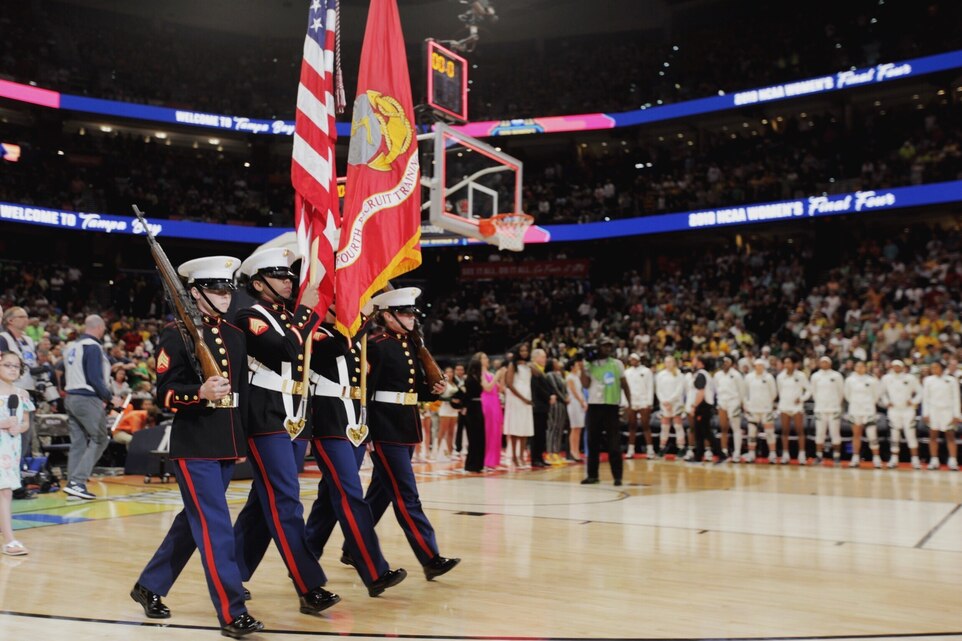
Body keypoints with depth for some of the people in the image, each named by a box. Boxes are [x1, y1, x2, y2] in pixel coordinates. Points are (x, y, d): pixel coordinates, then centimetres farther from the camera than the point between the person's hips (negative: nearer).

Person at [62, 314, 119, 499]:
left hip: (71, 398, 9)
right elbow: (95, 378, -19)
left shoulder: (71, 346, 15)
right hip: (88, 399, -9)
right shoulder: (93, 347, -13)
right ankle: (78, 481, -9)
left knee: (78, 442, 13)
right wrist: (109, 397, -9)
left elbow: (66, 375, 20)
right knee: (100, 439, -2)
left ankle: (72, 483, 14)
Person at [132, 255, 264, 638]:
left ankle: (149, 587, 34)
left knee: (193, 521, 16)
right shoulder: (177, 335, -8)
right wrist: (201, 392, -29)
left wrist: (243, 441, 17)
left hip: (227, 446, 8)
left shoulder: (236, 336, 12)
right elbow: (164, 392, -11)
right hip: (194, 446, -7)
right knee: (215, 527, -8)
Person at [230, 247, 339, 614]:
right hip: (267, 419, -8)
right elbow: (284, 350, -23)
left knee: (265, 501, 13)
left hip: (296, 419, 8)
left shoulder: (292, 316, 17)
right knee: (285, 503, -9)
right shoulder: (250, 316, -7)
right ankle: (310, 589, -9)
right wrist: (305, 311, -13)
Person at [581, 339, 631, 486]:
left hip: (612, 406, -1)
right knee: (593, 442, 6)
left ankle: (617, 476, 3)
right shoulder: (590, 365, 6)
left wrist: (629, 403, 3)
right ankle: (592, 475, 14)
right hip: (594, 405, 1)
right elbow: (586, 384, -4)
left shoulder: (617, 364, 8)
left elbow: (624, 384, 10)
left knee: (613, 443, -2)